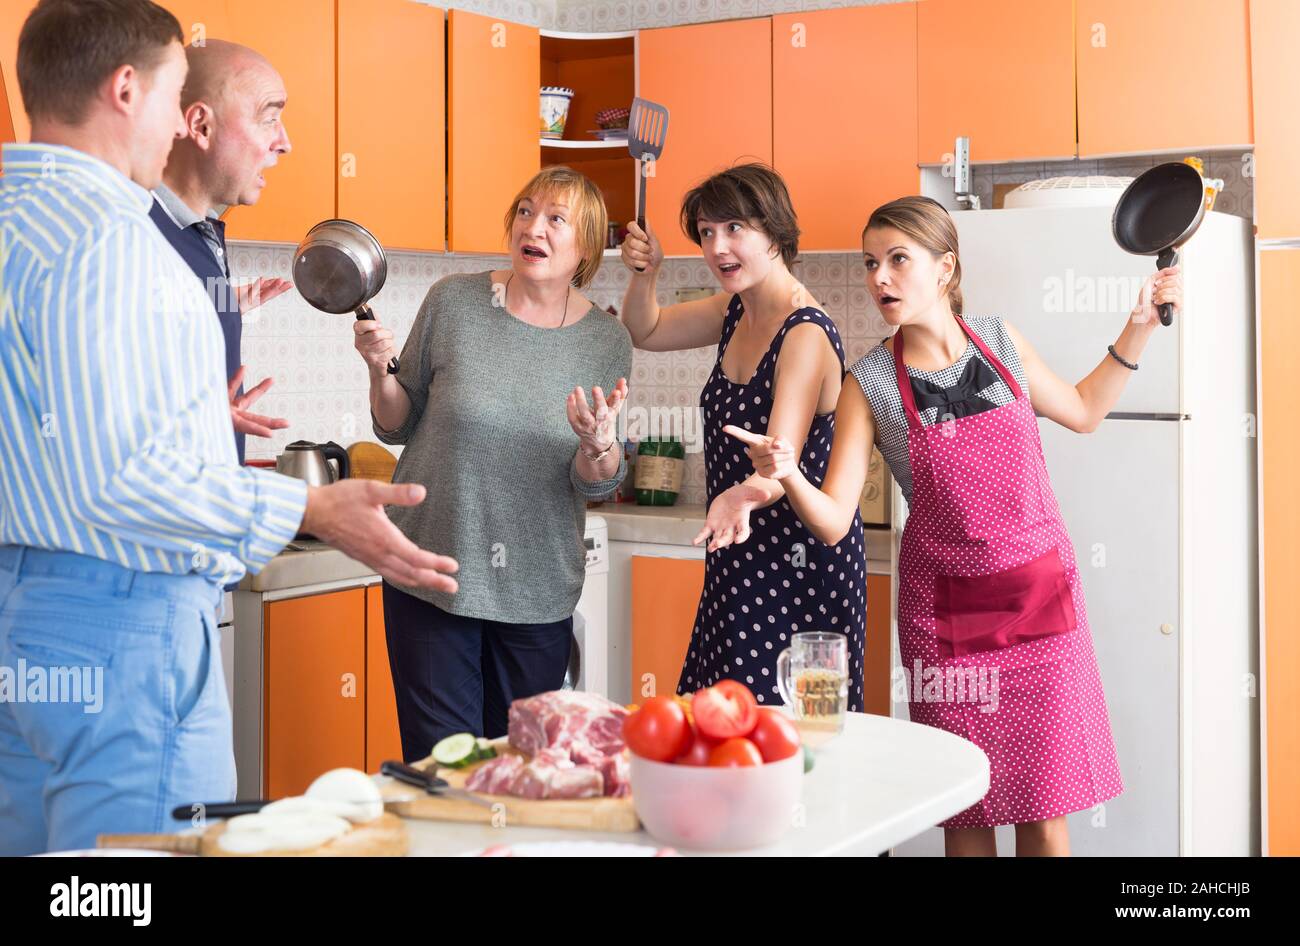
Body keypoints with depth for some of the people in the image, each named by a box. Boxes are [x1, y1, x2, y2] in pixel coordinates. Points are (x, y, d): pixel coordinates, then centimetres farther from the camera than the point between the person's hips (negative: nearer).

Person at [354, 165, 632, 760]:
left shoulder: (607, 342, 0)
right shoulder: (453, 302, -3)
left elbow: (597, 485, 1)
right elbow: (399, 427, 6)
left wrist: (599, 447, -20)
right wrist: (380, 371, -13)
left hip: (538, 592, 1)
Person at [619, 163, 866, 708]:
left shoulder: (806, 335, -19)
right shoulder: (737, 311, 7)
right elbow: (645, 332, 22)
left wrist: (746, 495, -52)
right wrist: (644, 274, 2)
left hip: (796, 567, -9)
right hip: (740, 566, 9)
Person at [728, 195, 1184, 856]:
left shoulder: (999, 340, 2)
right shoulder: (869, 385, -5)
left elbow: (1082, 410, 20)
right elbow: (833, 520, -10)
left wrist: (1138, 330, 12)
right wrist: (787, 474, -29)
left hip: (1040, 596, 2)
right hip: (946, 610, -1)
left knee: (1044, 814, 4)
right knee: (966, 814, 6)